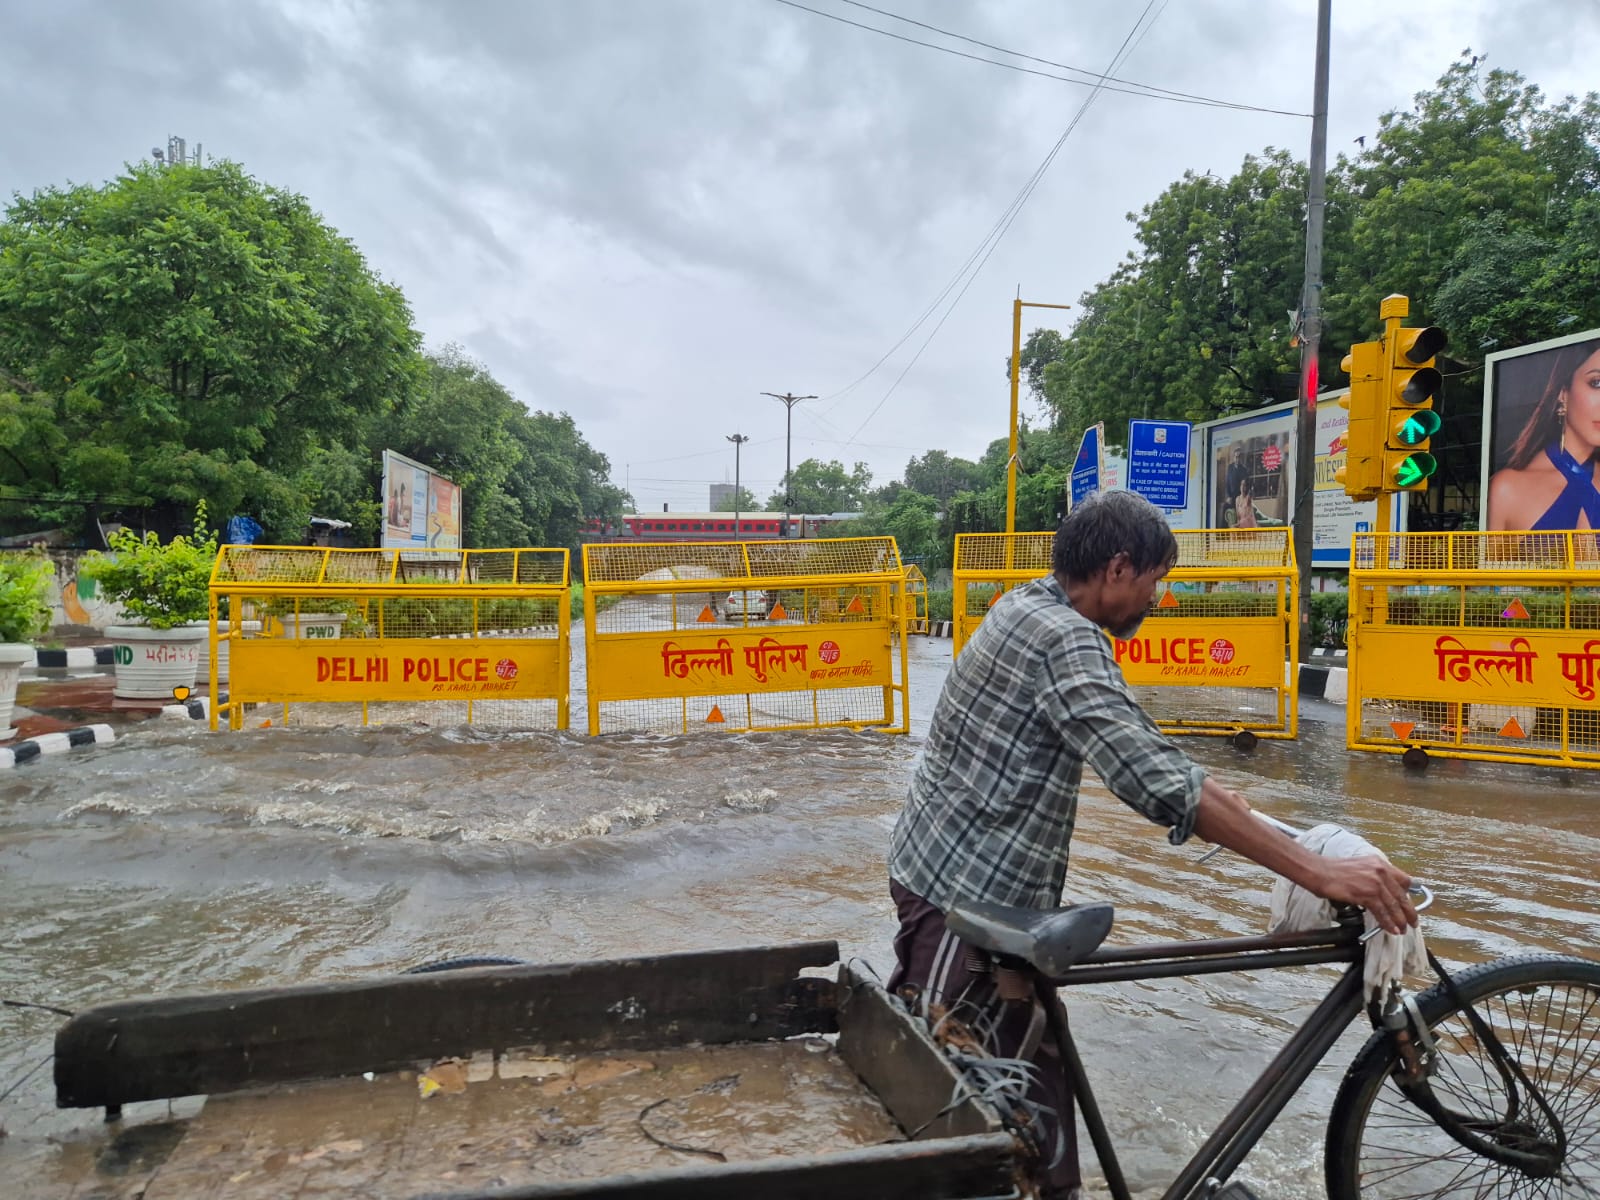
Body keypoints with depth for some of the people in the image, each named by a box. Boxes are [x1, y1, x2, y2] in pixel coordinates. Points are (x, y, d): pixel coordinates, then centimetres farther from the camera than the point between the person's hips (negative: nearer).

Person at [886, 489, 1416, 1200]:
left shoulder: (1026, 606, 8)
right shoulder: (1064, 640, -23)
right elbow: (1158, 785, -31)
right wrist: (1319, 873, -28)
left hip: (985, 882, 9)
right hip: (962, 891, -9)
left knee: (1036, 1058, 16)